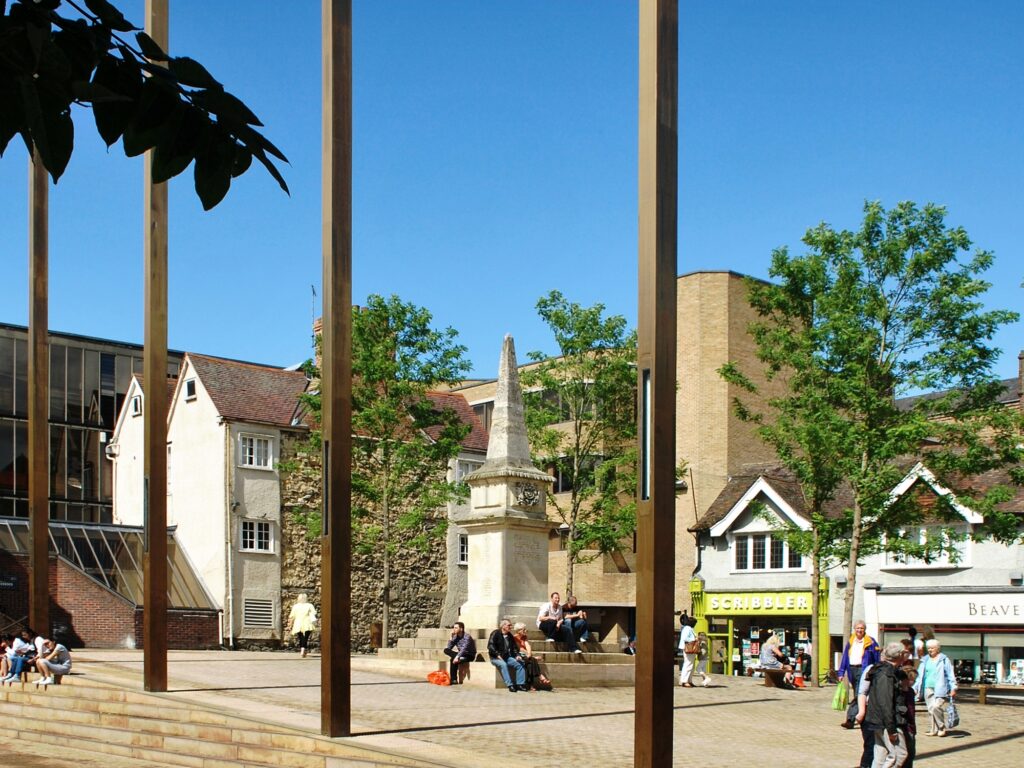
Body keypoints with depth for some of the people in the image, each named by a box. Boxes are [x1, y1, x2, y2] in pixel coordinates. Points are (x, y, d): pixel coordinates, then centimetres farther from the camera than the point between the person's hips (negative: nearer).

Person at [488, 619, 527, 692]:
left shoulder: (510, 636, 16)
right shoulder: (495, 634, -4)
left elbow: (514, 647, 20)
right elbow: (490, 646, -14)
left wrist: (517, 655, 0)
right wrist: (497, 655, -24)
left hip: (507, 657, 6)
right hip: (496, 658, -6)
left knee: (520, 664, -14)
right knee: (503, 664, -37)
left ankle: (520, 684, -12)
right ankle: (510, 685, -39)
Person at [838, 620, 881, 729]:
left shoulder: (870, 642, -3)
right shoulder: (850, 642, 12)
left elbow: (876, 659, -2)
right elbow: (845, 657, 13)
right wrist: (841, 673, 9)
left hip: (863, 670, -6)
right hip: (852, 670, 6)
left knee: (858, 696, -14)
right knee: (855, 695, 14)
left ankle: (850, 720, -21)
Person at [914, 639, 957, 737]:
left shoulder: (944, 660, 3)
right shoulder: (925, 660, 16)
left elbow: (951, 675, 0)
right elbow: (920, 676, 21)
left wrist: (953, 688, -8)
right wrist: (915, 688, 17)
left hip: (940, 689, -5)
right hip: (928, 688, 5)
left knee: (936, 707, -19)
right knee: (931, 710, 2)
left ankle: (941, 728, -3)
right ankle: (933, 729, 10)